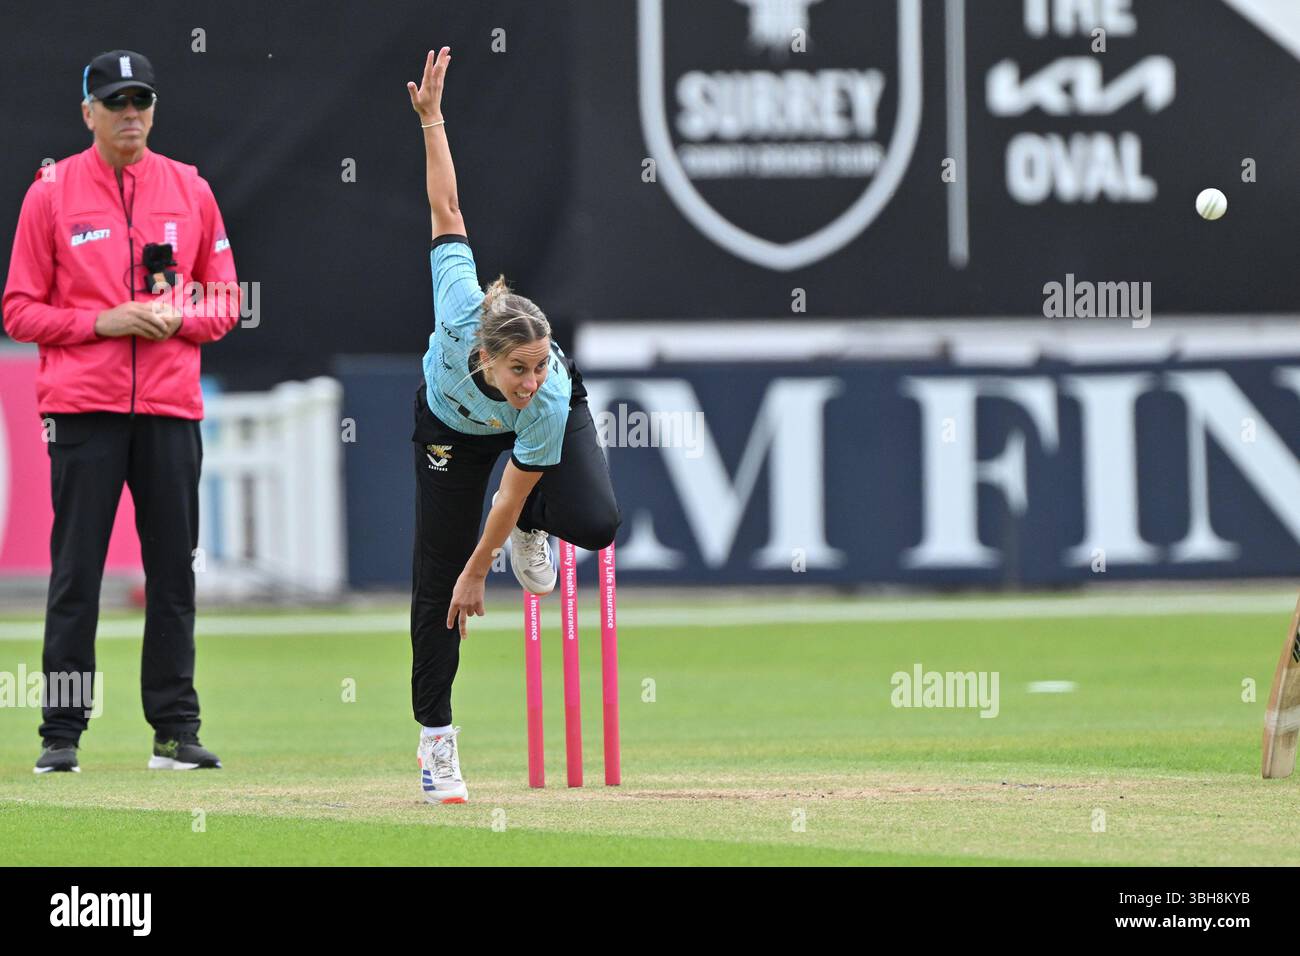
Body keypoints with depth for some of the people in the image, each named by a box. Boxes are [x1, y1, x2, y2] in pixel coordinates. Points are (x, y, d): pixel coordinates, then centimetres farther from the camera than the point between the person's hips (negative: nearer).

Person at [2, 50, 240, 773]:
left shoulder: (191, 190, 9)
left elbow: (226, 301, 13)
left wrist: (177, 318, -8)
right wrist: (103, 322, -13)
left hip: (171, 407, 3)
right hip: (83, 407, -3)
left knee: (174, 570, 4)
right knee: (76, 571, -3)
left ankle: (176, 731, 9)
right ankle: (62, 733, 1)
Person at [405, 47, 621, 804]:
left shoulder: (549, 400, -43)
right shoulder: (459, 312, -45)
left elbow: (517, 484, -26)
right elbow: (448, 214, -32)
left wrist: (481, 568, -14)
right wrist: (431, 120, -29)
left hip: (533, 432, -1)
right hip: (453, 424, 1)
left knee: (595, 522, -28)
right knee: (435, 580, -5)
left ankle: (524, 528, 9)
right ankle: (437, 738, 8)